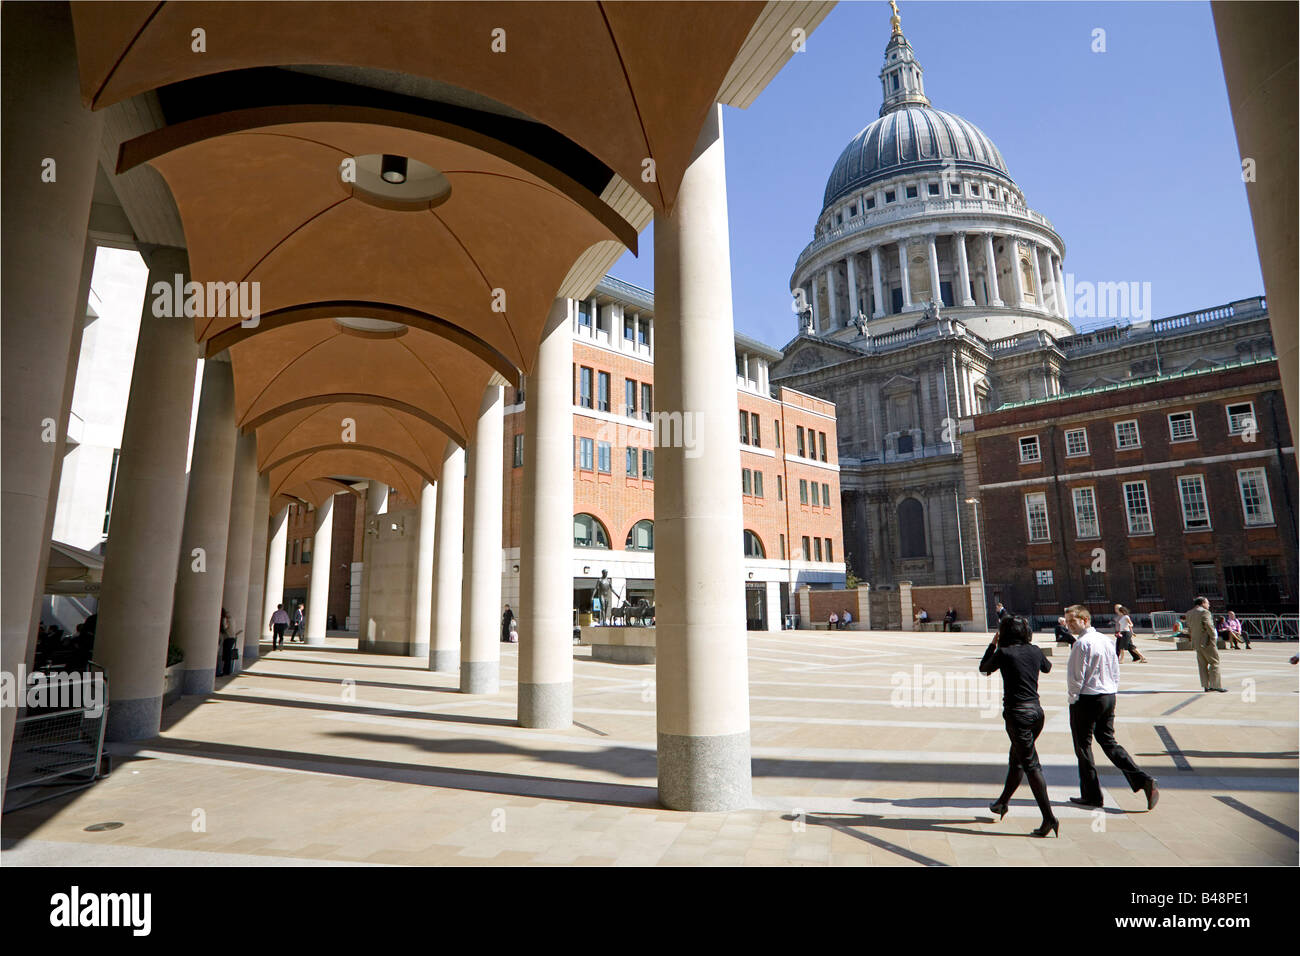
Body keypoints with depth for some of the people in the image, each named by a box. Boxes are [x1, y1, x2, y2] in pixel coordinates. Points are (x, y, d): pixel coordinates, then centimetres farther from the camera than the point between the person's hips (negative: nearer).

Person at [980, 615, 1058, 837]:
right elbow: (1047, 667, 27)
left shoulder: (1004, 653, -12)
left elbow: (983, 668, 7)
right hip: (1036, 711, 7)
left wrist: (993, 644, 16)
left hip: (1018, 714, -7)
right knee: (1016, 760, 20)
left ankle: (1049, 818, -5)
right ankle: (1003, 802, 36)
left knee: (1031, 765, -2)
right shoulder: (1034, 651, 4)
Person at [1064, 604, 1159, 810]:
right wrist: (1111, 693, 21)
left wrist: (1072, 699, -5)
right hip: (1109, 697, 8)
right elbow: (1116, 671, 13)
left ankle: (1091, 795, 11)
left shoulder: (1082, 643, -18)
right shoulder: (1107, 640, 8)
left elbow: (1076, 676, -17)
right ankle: (1144, 780, 4)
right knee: (1109, 742, 17)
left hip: (1086, 700, -8)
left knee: (1083, 746, 4)